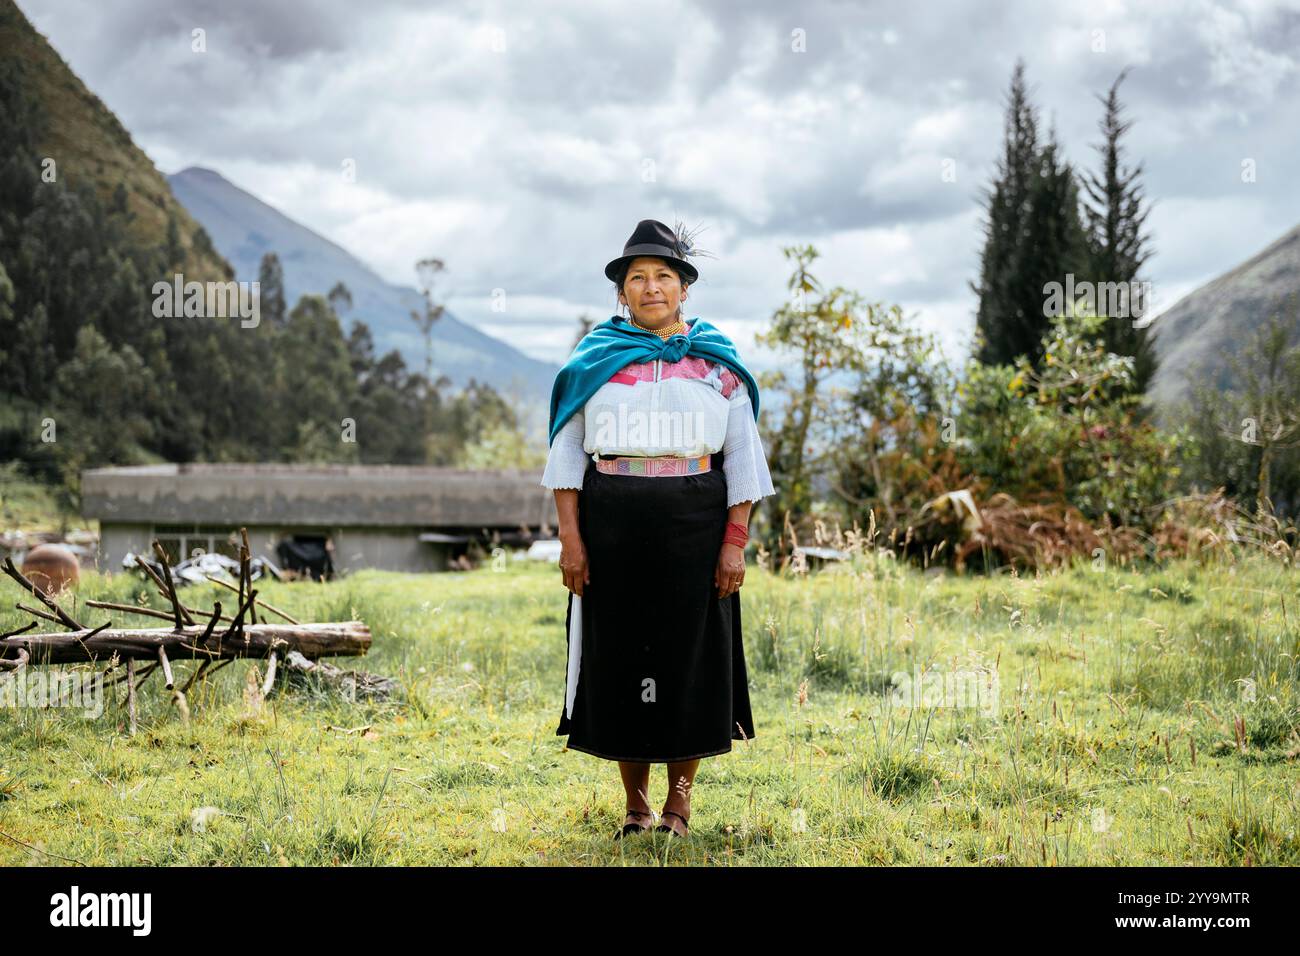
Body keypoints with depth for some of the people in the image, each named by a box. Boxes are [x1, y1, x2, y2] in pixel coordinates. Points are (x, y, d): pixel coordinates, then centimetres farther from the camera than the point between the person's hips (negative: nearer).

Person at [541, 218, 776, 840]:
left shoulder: (718, 364, 6)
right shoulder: (593, 360, 7)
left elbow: (741, 458, 5)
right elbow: (568, 453, 5)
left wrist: (735, 542, -4)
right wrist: (570, 538, -4)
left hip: (694, 527, 0)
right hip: (612, 525, 1)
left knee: (691, 652, 2)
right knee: (620, 653, 4)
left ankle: (680, 797, 15)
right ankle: (635, 801, 15)